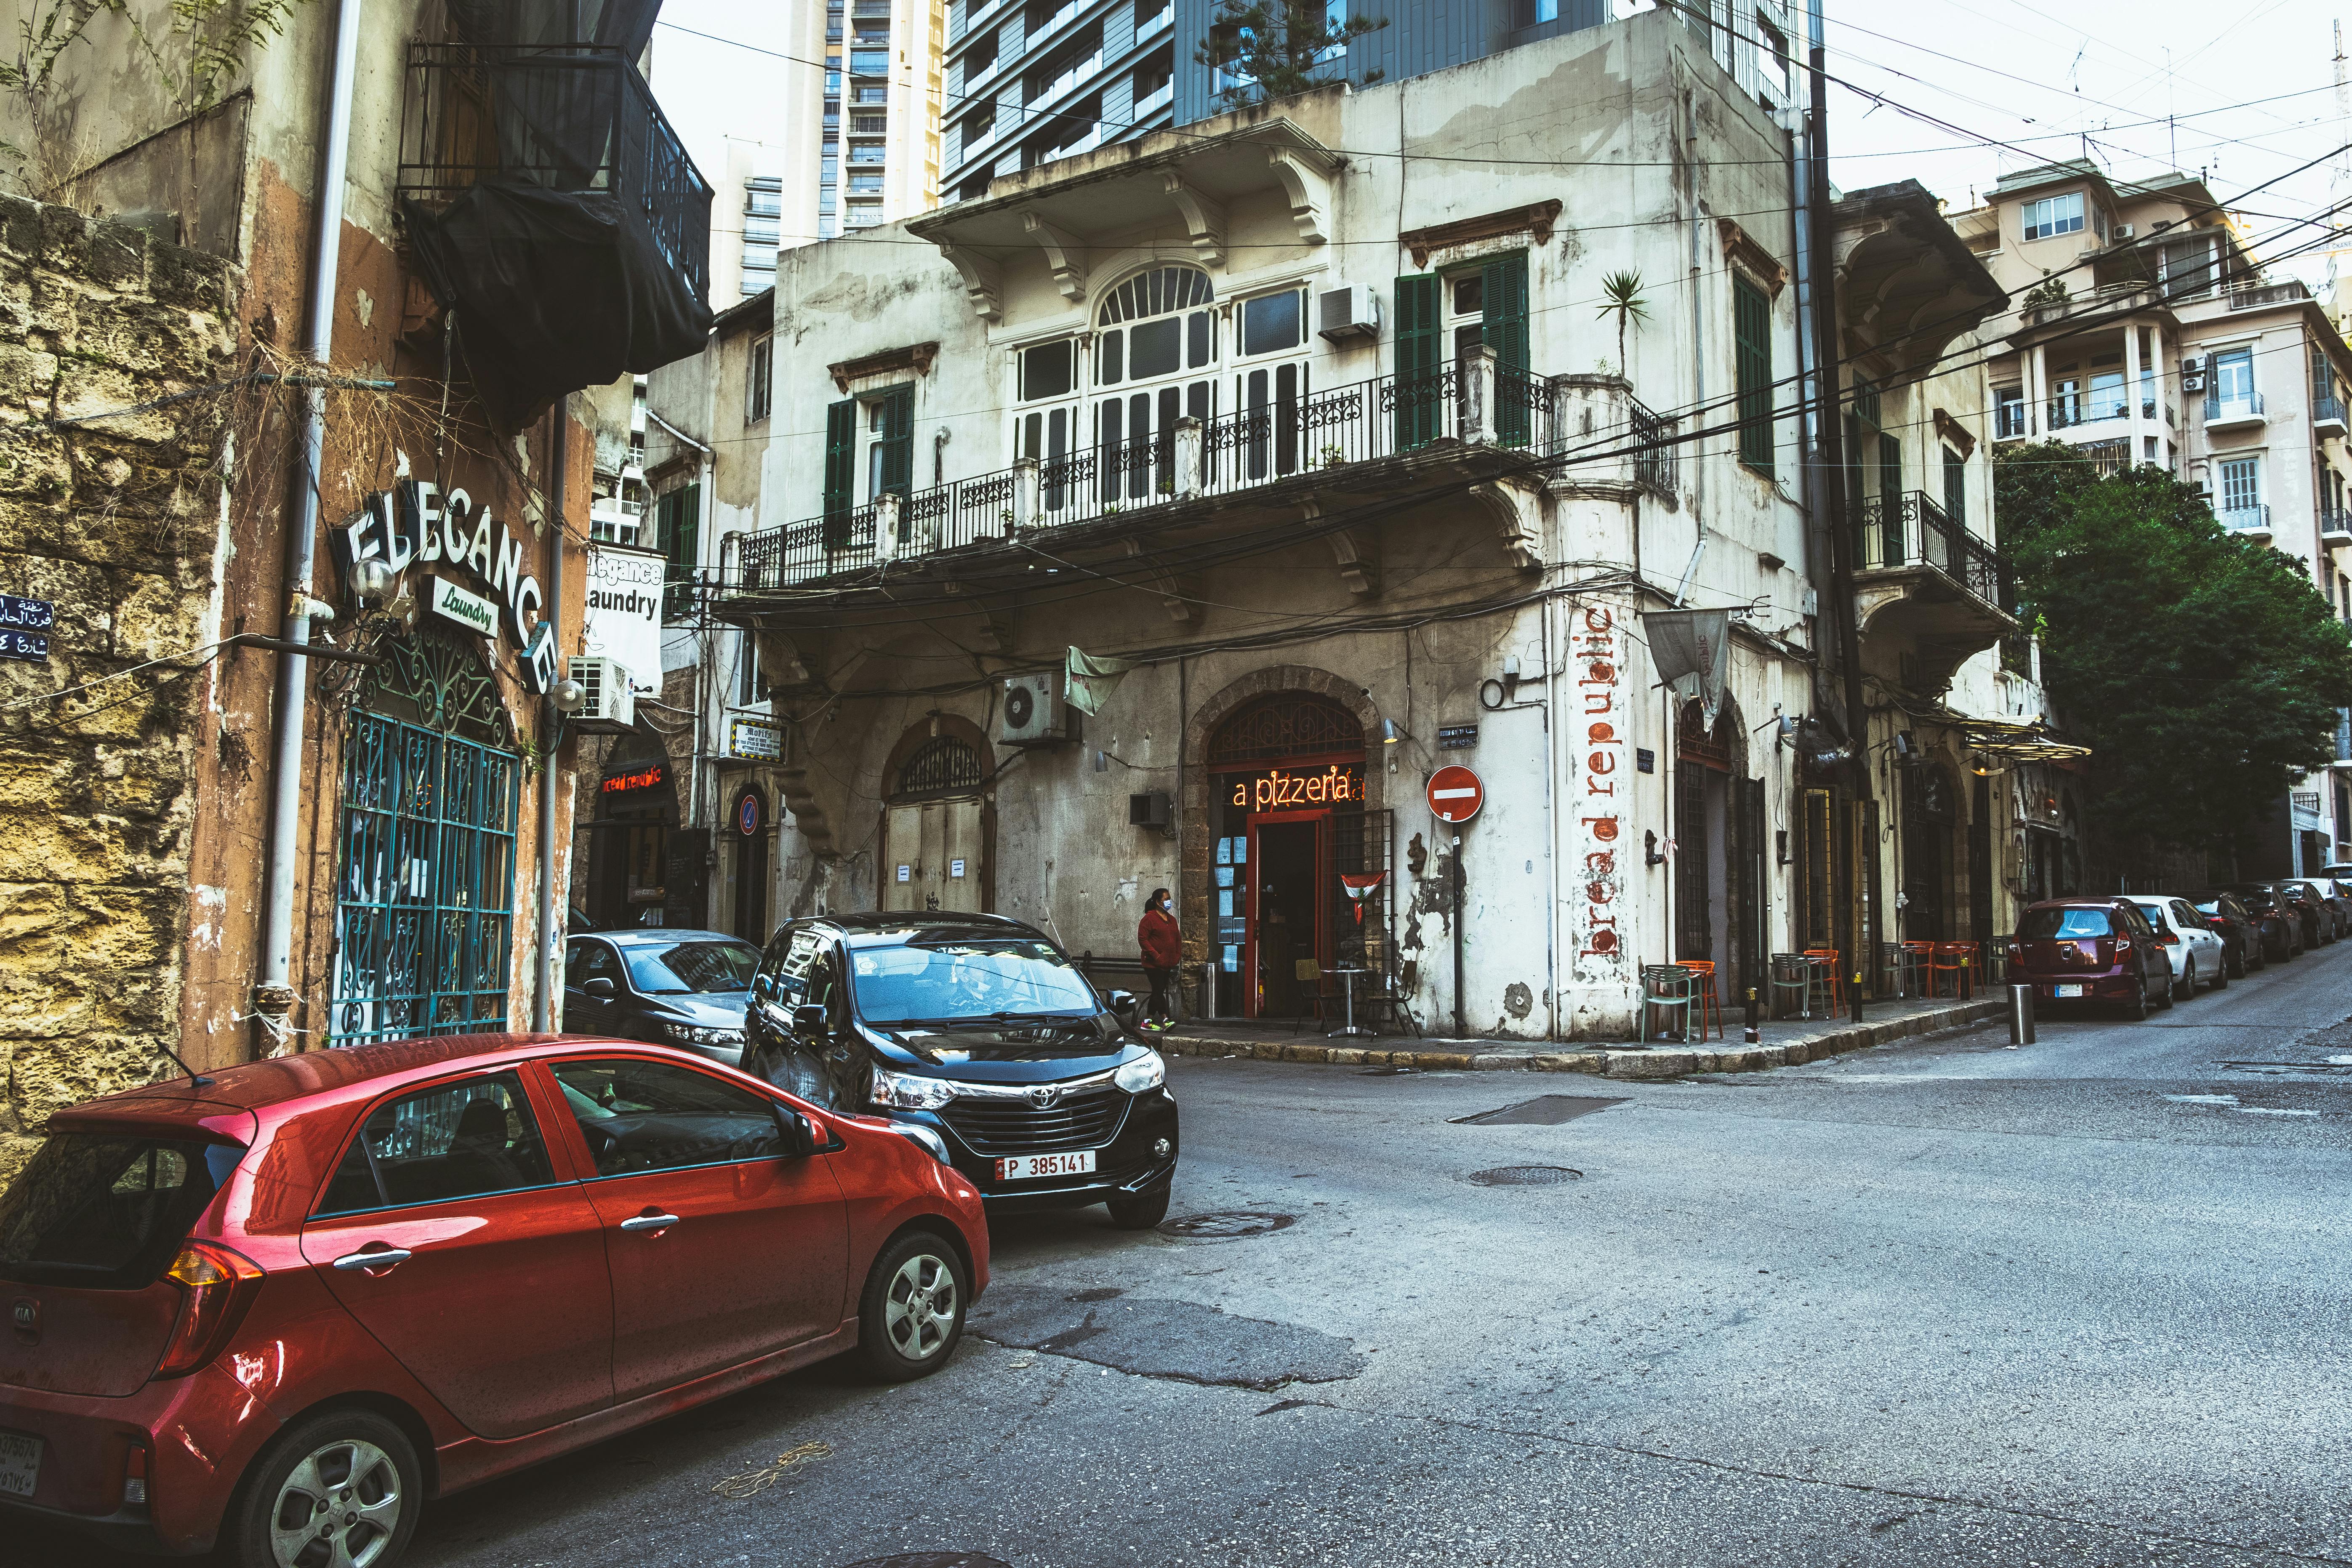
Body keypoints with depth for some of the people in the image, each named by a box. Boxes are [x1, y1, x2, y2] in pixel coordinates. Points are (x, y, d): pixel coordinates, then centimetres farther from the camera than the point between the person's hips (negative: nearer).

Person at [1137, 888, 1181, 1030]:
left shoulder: (1171, 919, 17)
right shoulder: (1149, 918, -8)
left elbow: (1178, 939, 23)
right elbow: (1142, 939, -14)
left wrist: (1178, 956, 9)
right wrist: (1156, 955, -18)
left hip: (1168, 965, 8)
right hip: (1154, 964, -8)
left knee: (1158, 992, 9)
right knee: (1159, 991, -13)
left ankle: (1148, 1021, 16)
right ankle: (1166, 1020, -19)